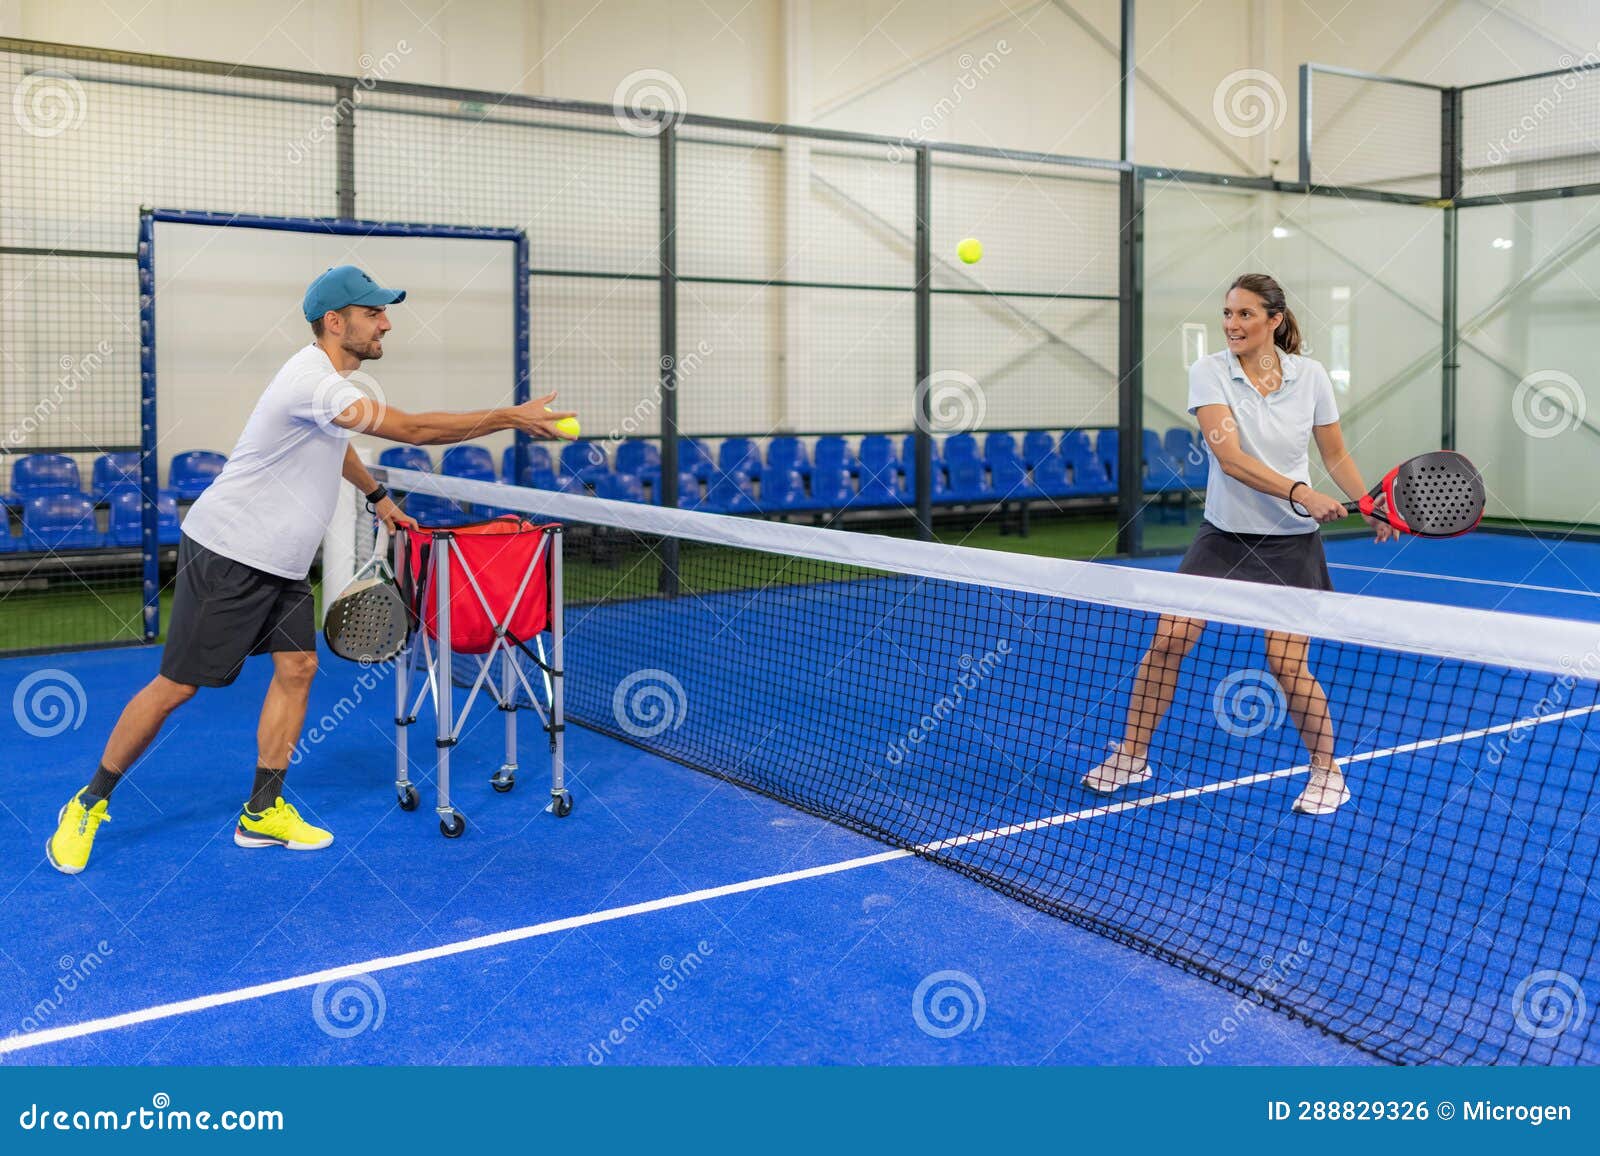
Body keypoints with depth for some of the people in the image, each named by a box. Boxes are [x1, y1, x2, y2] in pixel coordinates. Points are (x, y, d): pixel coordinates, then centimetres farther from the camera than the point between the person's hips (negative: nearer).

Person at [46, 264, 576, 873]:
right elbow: (413, 429, -30)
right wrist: (511, 417, -27)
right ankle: (89, 805, 13)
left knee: (297, 667, 2)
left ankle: (263, 811, 11)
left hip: (281, 565, 9)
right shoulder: (314, 382, -25)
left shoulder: (331, 376, 8)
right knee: (176, 685, -3)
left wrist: (378, 495, 29)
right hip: (226, 554, -9)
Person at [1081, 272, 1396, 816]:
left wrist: (1372, 509, -8)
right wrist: (1300, 493, -31)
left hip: (1290, 544, -1)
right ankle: (1132, 756, 13)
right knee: (1168, 640, -5)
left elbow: (1336, 456, 8)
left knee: (1287, 664, -7)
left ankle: (1328, 771, 16)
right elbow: (1230, 457, -21)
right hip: (1223, 535, 1)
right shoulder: (1208, 372, -9)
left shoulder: (1311, 376, -3)